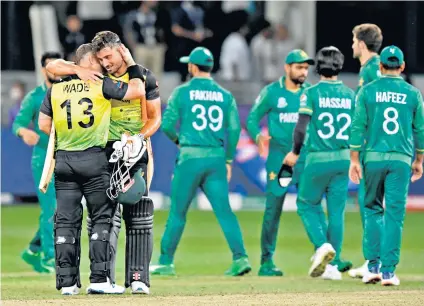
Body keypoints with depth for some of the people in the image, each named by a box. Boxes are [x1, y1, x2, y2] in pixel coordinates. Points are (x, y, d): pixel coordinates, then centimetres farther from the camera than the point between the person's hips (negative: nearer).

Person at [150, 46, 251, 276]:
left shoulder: (182, 92, -1)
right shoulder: (225, 95, 8)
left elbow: (167, 125, -3)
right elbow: (234, 129, 3)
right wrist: (228, 160, 13)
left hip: (190, 157, -3)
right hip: (216, 158, 3)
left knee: (178, 211, 7)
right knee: (224, 210, -1)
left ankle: (166, 262, 12)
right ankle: (240, 257, -16)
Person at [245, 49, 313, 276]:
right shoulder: (271, 92, 1)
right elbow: (252, 119, 4)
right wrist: (257, 137, -16)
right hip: (279, 155, -2)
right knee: (273, 208, -1)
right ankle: (266, 262, 5)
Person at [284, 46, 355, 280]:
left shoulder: (311, 93, -7)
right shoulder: (350, 95, 5)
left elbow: (301, 128, -12)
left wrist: (295, 153, 4)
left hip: (318, 158, -3)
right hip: (343, 159, 3)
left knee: (307, 204, 12)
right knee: (336, 210, 7)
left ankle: (322, 245, -12)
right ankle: (332, 265, 6)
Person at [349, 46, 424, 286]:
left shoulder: (368, 91, 1)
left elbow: (358, 127, -2)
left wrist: (354, 160, 1)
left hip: (373, 157, 0)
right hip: (401, 159, 0)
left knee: (373, 209, 13)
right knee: (395, 214, 0)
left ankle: (373, 265, 4)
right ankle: (388, 270, -4)